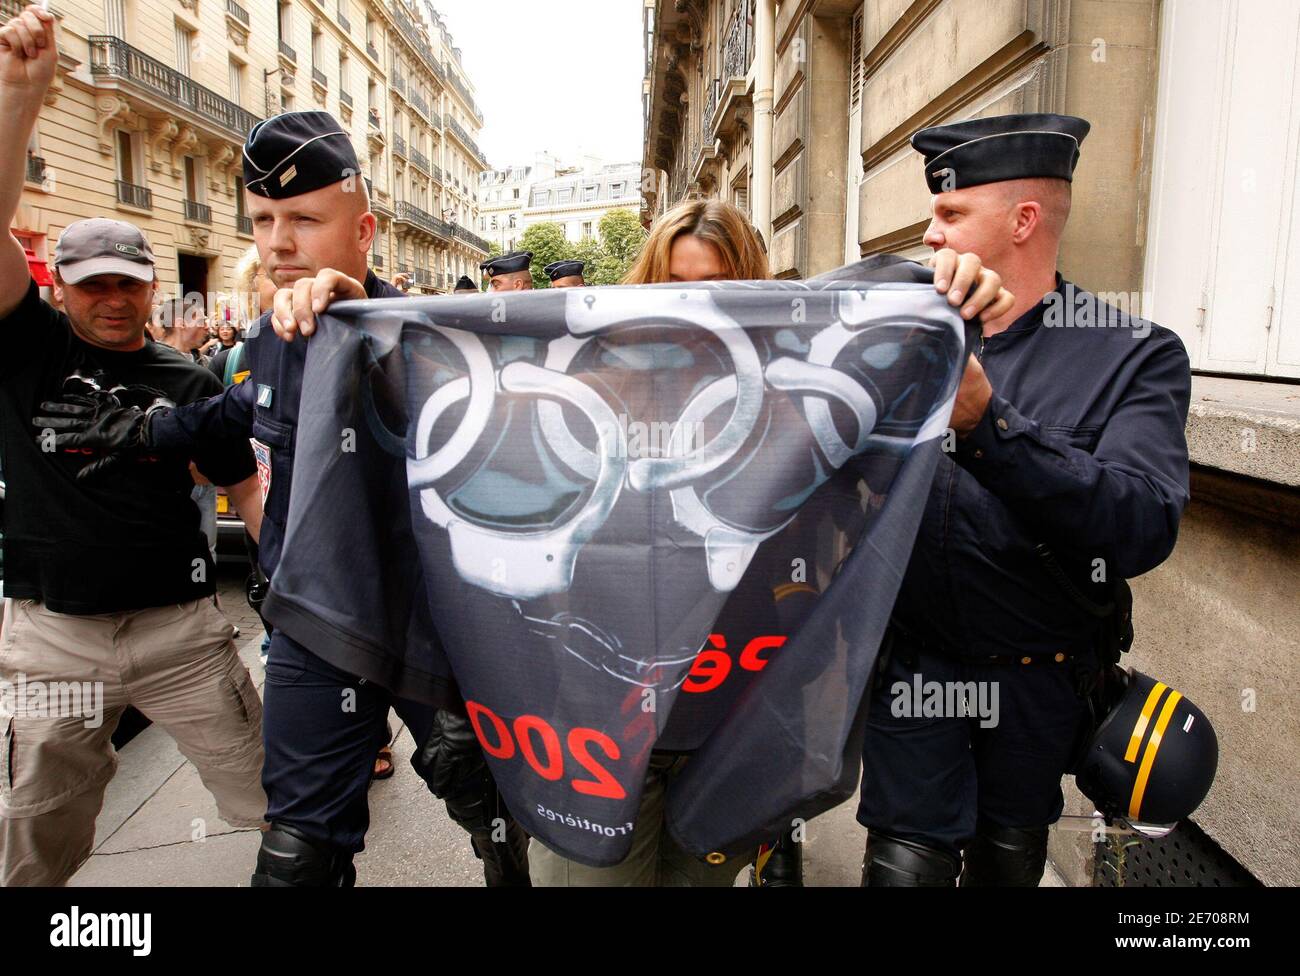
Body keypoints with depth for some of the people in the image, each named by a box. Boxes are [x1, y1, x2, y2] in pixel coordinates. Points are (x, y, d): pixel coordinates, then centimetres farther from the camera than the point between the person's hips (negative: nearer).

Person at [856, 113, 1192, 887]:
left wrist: (987, 422, -35)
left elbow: (1143, 529, -26)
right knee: (909, 861, 2)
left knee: (1008, 859, 20)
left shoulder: (1136, 357, -10)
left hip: (1037, 672, 0)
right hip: (916, 657, 1)